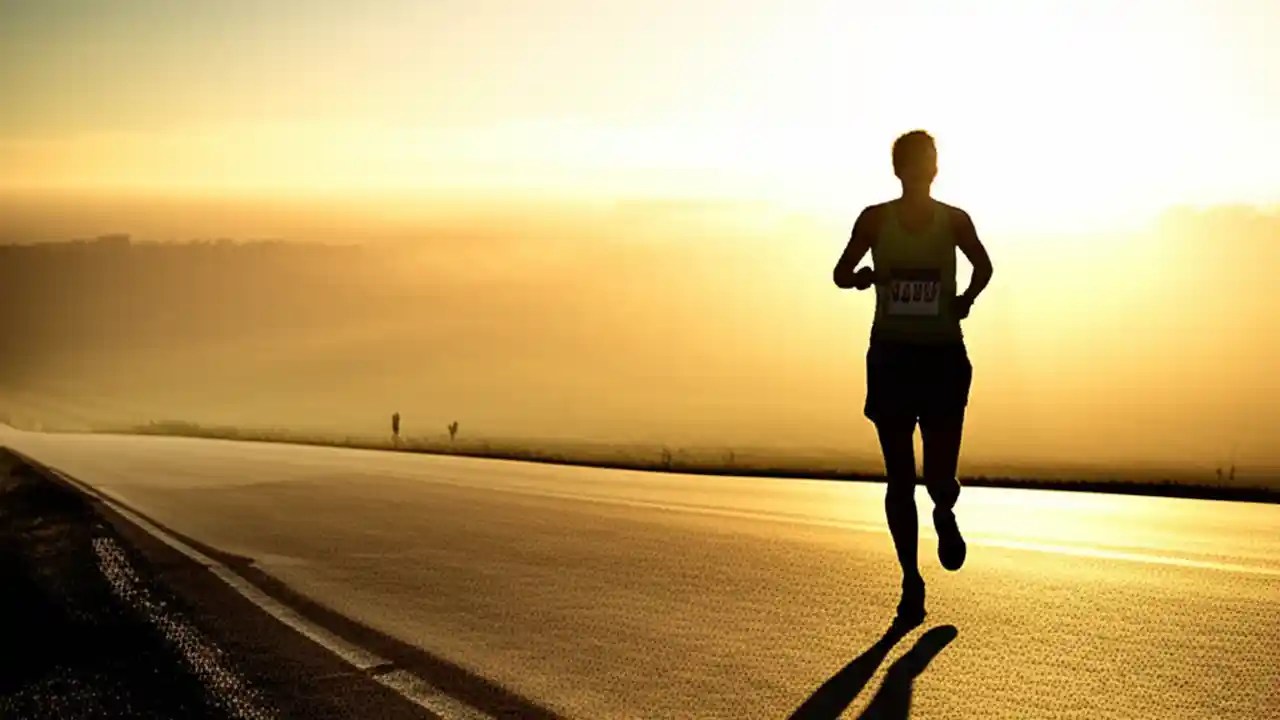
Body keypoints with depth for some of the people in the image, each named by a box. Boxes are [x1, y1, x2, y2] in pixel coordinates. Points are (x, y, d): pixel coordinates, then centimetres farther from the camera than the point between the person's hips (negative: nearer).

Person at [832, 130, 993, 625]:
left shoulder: (954, 221, 2)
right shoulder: (875, 219, 1)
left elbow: (983, 265, 19)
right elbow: (841, 273, 9)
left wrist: (968, 298, 1)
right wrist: (860, 278, -13)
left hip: (944, 359, 0)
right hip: (891, 357, 0)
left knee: (939, 477, -6)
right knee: (899, 480, 0)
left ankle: (944, 516, 32)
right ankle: (911, 580, 13)